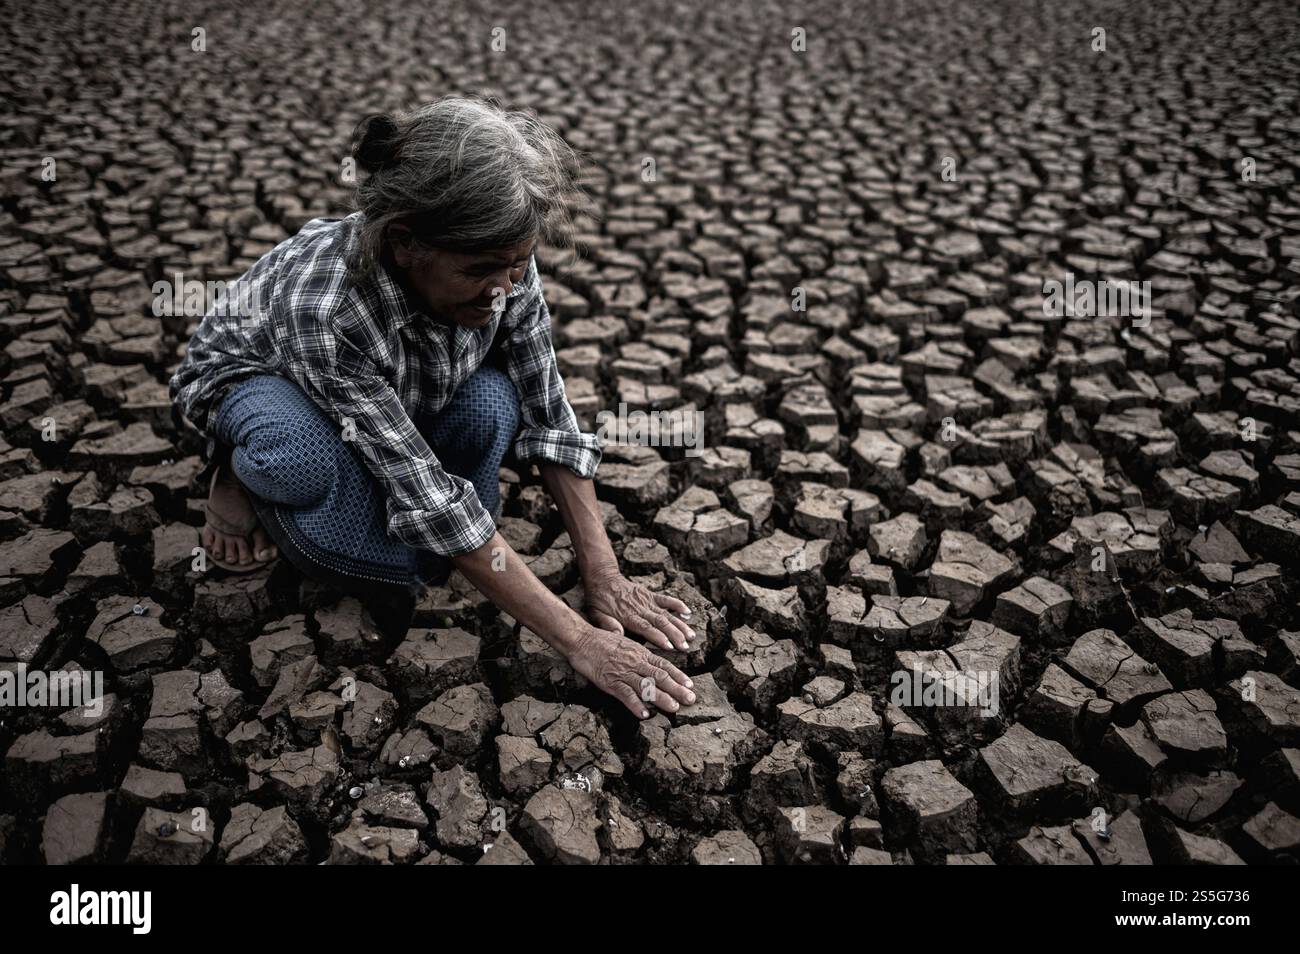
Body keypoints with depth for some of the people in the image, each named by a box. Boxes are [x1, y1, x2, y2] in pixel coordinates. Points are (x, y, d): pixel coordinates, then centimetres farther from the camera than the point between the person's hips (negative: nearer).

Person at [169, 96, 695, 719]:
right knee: (310, 455, -41)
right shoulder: (325, 305, -43)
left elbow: (547, 416, -19)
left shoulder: (498, 262, -29)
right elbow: (430, 501, -40)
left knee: (491, 405, -29)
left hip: (394, 388, 5)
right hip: (253, 378, -4)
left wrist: (604, 578, -23)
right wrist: (578, 641, -38)